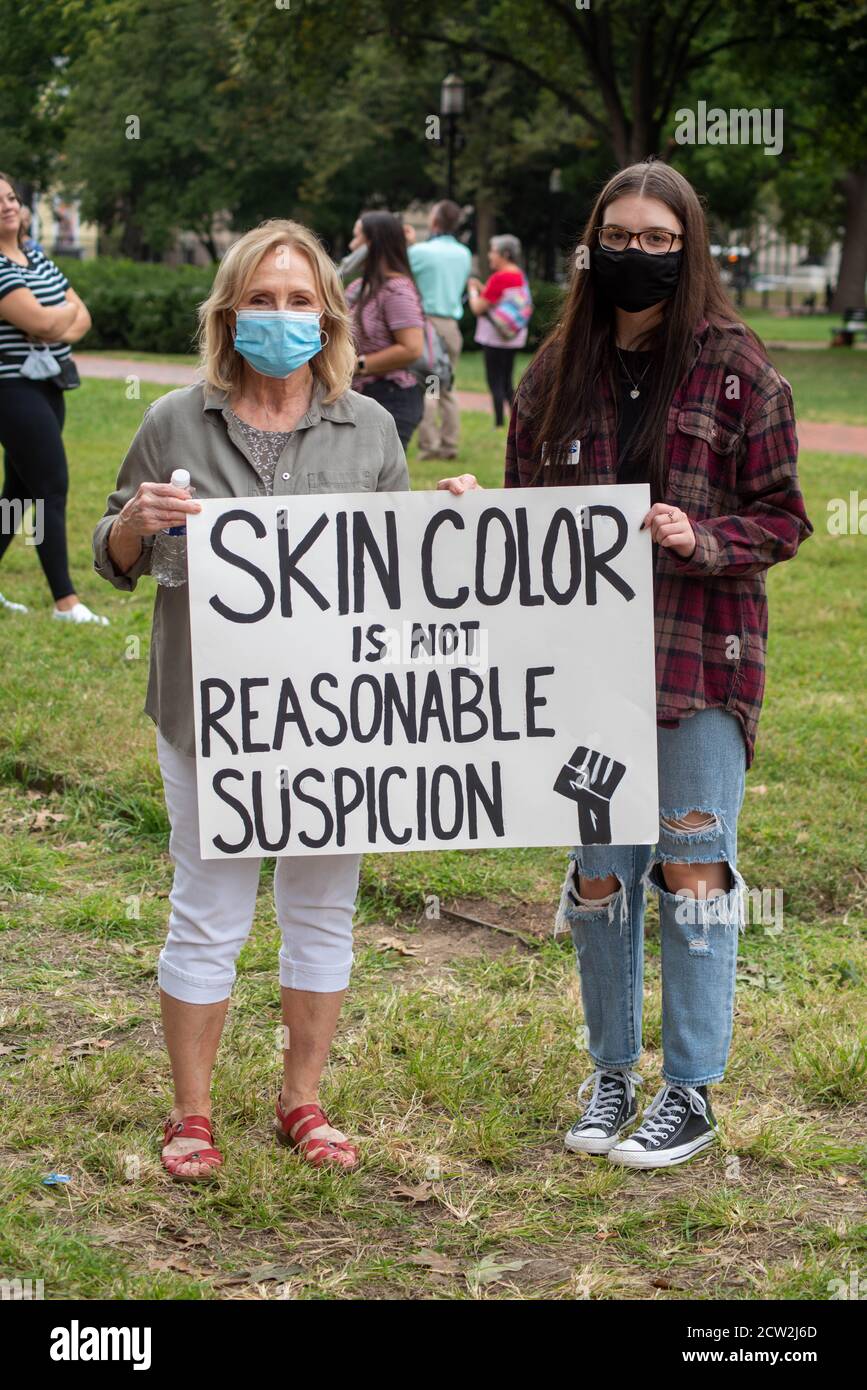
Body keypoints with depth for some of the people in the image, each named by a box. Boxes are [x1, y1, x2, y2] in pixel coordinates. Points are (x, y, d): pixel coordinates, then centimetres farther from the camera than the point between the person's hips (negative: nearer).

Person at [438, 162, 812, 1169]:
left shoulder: (736, 371, -4)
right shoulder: (556, 374, 7)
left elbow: (783, 518, -2)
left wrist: (702, 540, -19)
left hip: (701, 657, -3)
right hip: (584, 654, 4)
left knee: (691, 869, 0)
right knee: (598, 874, 10)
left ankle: (690, 1092, 12)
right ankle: (612, 1072, 26)